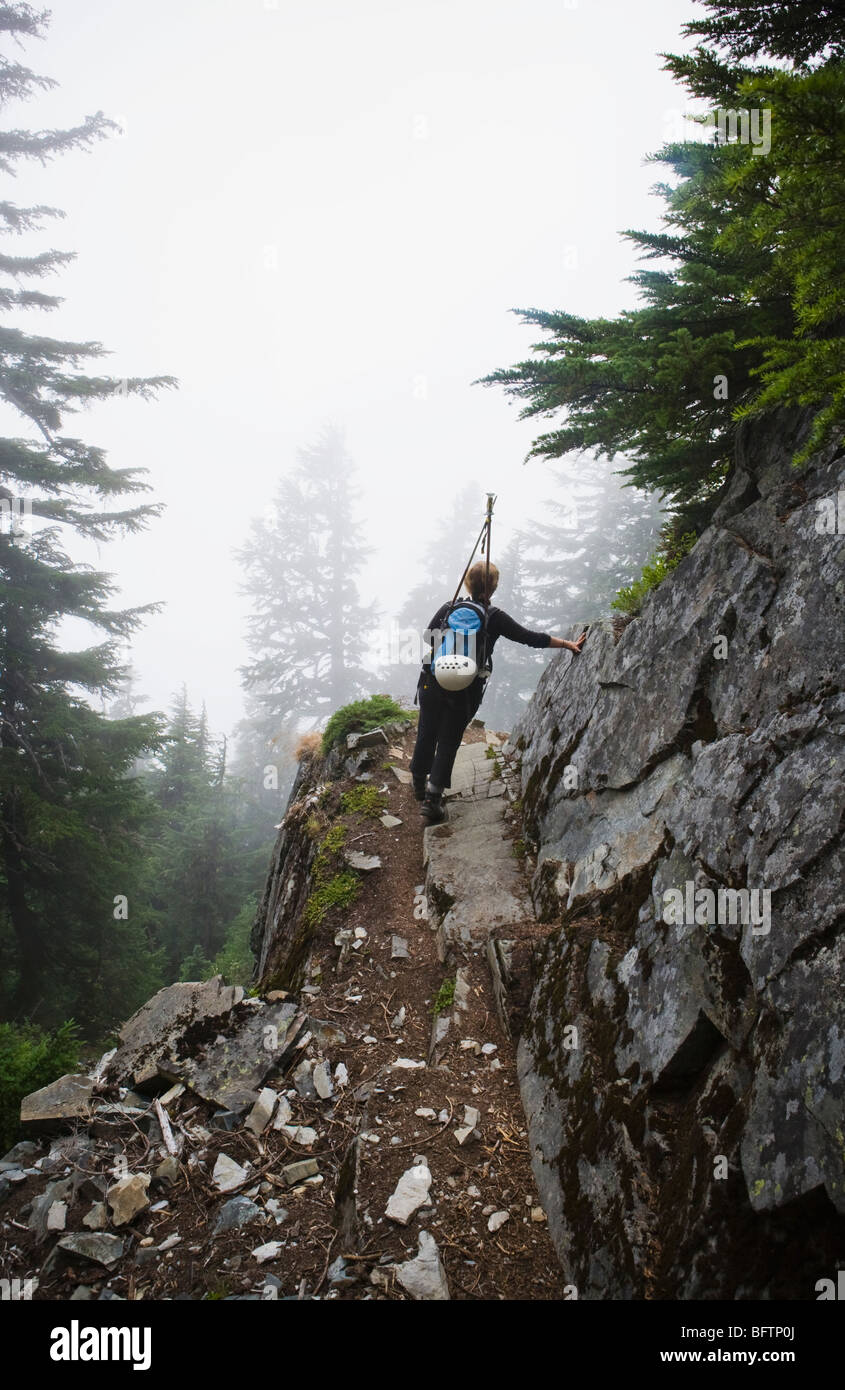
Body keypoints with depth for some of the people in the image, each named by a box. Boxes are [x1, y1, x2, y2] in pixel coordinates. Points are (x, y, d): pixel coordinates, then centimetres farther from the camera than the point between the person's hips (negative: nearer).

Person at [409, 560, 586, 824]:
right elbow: (531, 638, -3)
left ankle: (420, 784, 37)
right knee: (448, 741, 7)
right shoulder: (495, 618, -6)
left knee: (427, 734, 18)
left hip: (433, 683, 2)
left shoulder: (449, 609, 0)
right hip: (466, 691, -2)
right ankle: (432, 796, 0)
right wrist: (568, 644, 5)